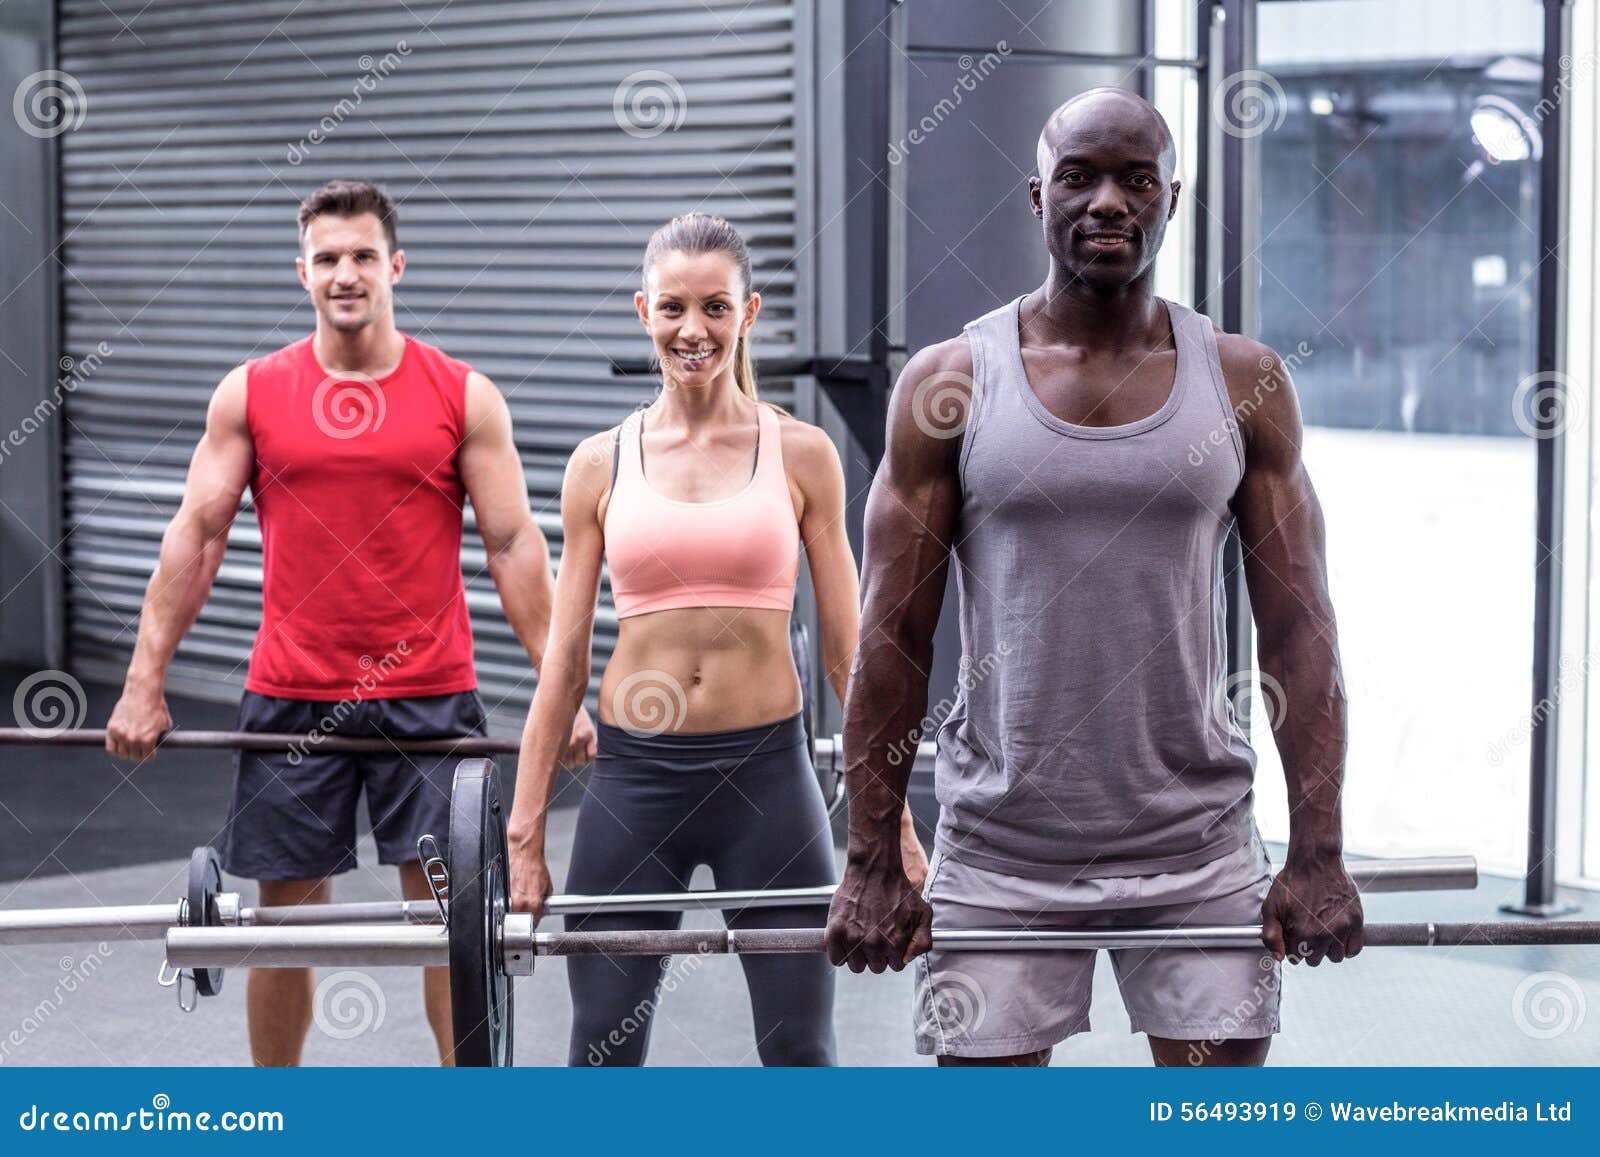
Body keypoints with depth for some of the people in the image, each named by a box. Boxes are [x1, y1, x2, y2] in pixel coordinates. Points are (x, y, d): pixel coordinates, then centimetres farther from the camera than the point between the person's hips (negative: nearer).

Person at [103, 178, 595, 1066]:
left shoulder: (463, 396, 0)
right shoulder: (250, 395, 3)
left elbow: (513, 545, -1)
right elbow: (194, 539, 3)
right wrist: (144, 683, -2)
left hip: (429, 697, -1)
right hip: (289, 699, 1)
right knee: (286, 912, 8)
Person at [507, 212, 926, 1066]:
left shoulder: (801, 455, 1)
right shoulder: (600, 465, 4)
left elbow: (848, 655, 2)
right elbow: (563, 662, 5)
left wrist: (894, 821, -2)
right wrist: (524, 833, 2)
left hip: (766, 771, -1)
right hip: (633, 775, 1)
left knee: (800, 1053, 6)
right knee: (602, 1054, 8)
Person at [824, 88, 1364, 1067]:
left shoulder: (1245, 383, 2)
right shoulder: (950, 384, -2)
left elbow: (1299, 627, 1)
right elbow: (892, 636, -1)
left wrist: (1320, 855, -5)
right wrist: (871, 865, -4)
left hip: (1199, 849, 1)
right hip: (1000, 858, -1)